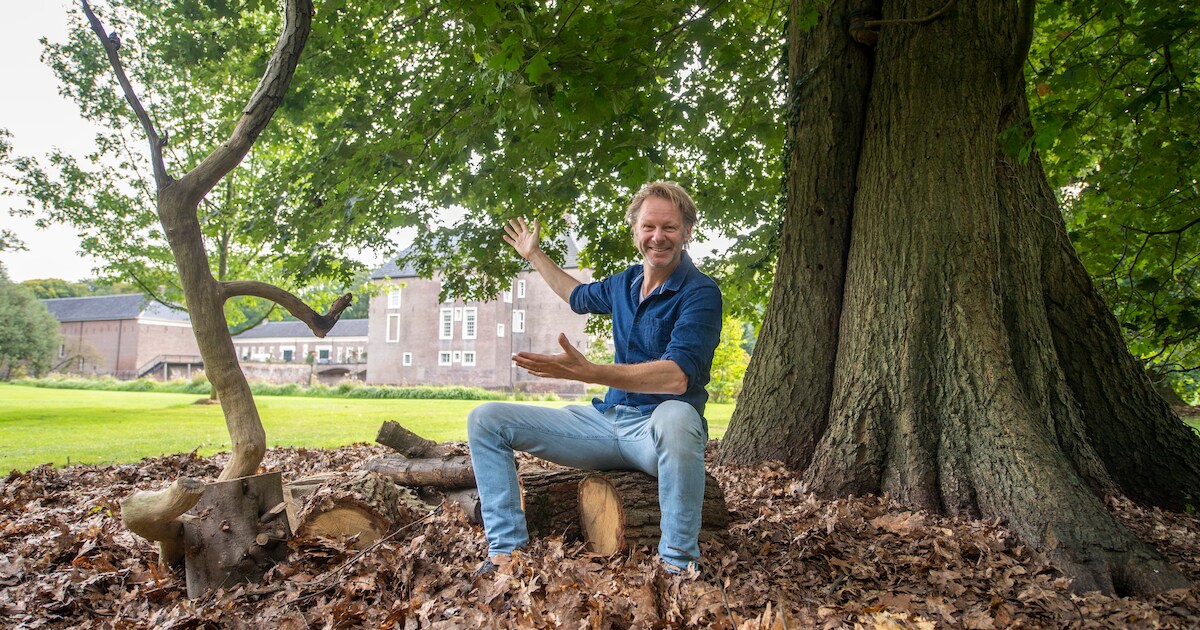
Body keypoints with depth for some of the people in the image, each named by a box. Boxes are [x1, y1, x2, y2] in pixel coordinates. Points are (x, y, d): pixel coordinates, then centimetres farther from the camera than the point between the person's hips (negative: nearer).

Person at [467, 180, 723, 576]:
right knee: (485, 420, 0)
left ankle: (678, 565, -30)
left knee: (675, 416, -46)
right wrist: (533, 255, 42)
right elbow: (579, 296, 34)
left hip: (659, 433, -7)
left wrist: (589, 372, -37)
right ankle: (506, 551, -9)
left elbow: (677, 376, -28)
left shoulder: (700, 293, -13)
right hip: (608, 421, 7)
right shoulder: (624, 283, 10)